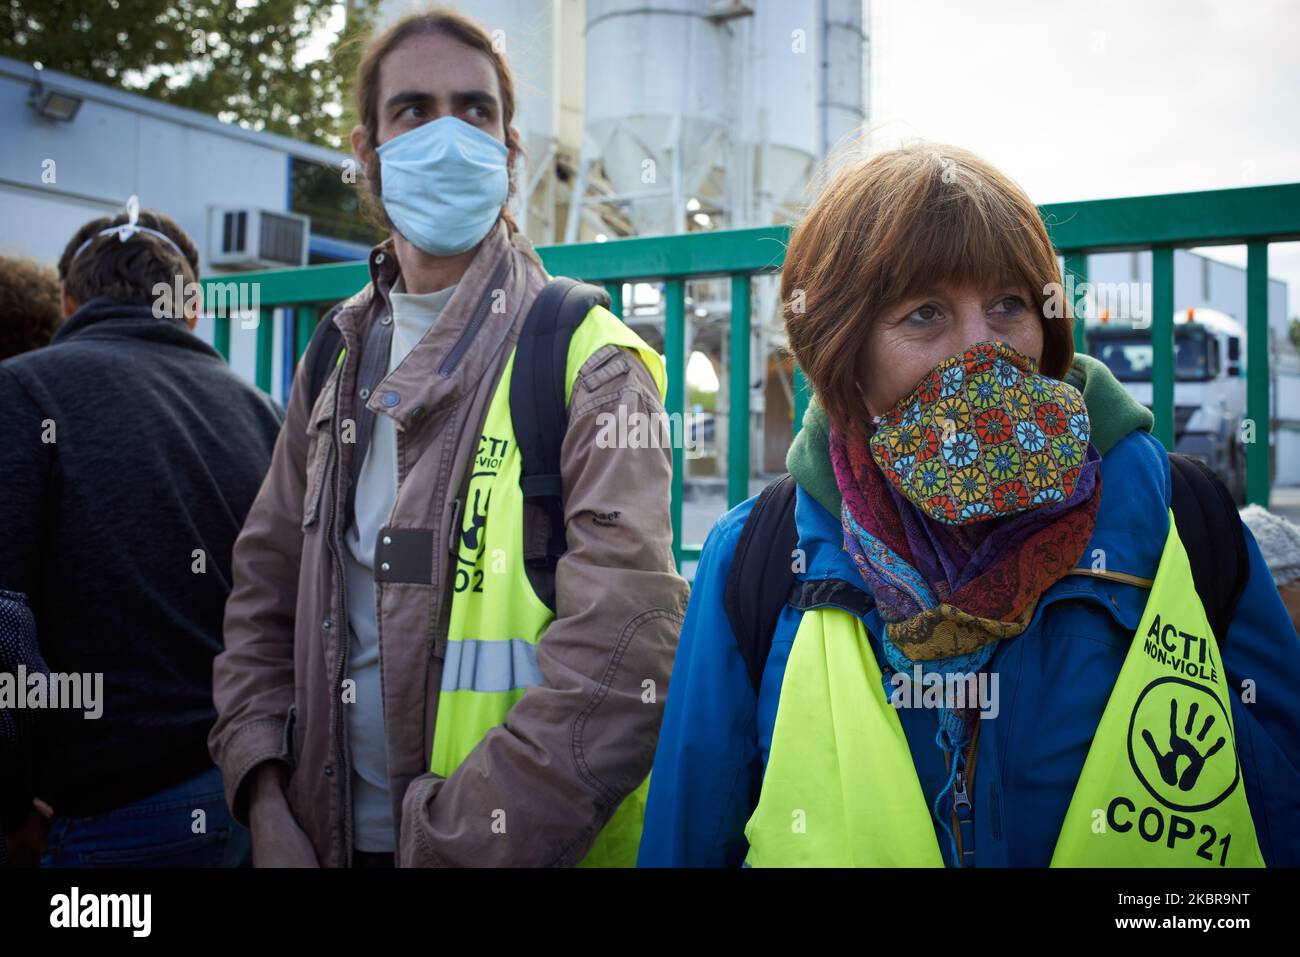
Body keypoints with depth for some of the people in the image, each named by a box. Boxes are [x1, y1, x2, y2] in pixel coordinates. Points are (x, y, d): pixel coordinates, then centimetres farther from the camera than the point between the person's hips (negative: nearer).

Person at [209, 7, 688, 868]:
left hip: (506, 846, -4)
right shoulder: (338, 361, 6)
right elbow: (266, 595, 8)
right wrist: (266, 800, -4)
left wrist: (449, 842, -21)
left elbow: (621, 666, -22)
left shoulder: (589, 364, -12)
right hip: (328, 837, 5)